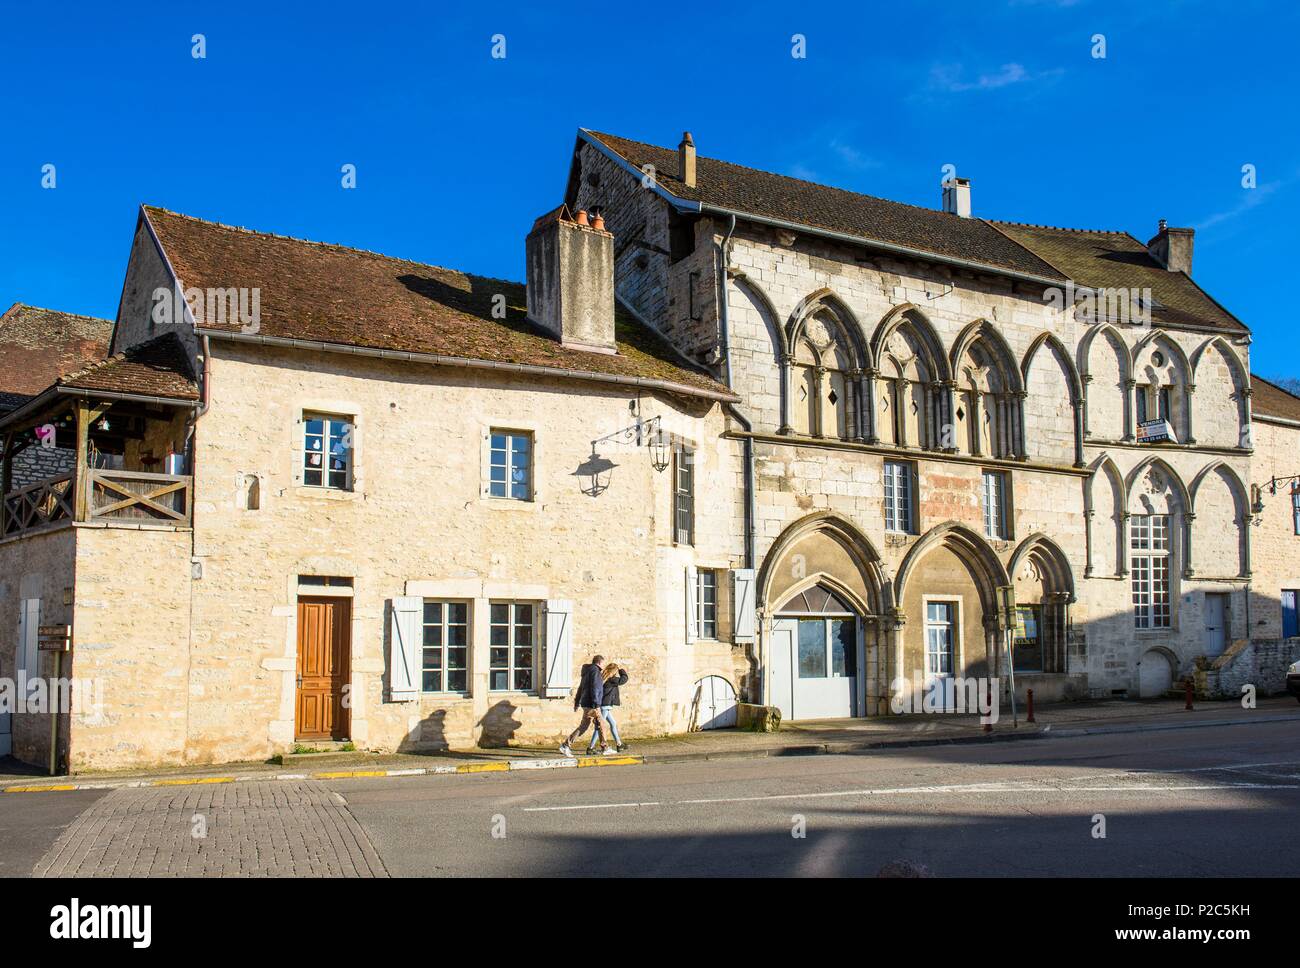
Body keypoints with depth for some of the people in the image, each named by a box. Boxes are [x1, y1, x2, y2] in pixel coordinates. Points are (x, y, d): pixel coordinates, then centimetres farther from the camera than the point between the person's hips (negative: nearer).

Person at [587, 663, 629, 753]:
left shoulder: (603, 677, 8)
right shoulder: (611, 680, -16)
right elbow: (624, 680, -6)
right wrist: (621, 670, 5)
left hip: (605, 706, 10)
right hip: (605, 705, -10)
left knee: (613, 724, 19)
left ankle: (619, 744, 28)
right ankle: (590, 747, -3)